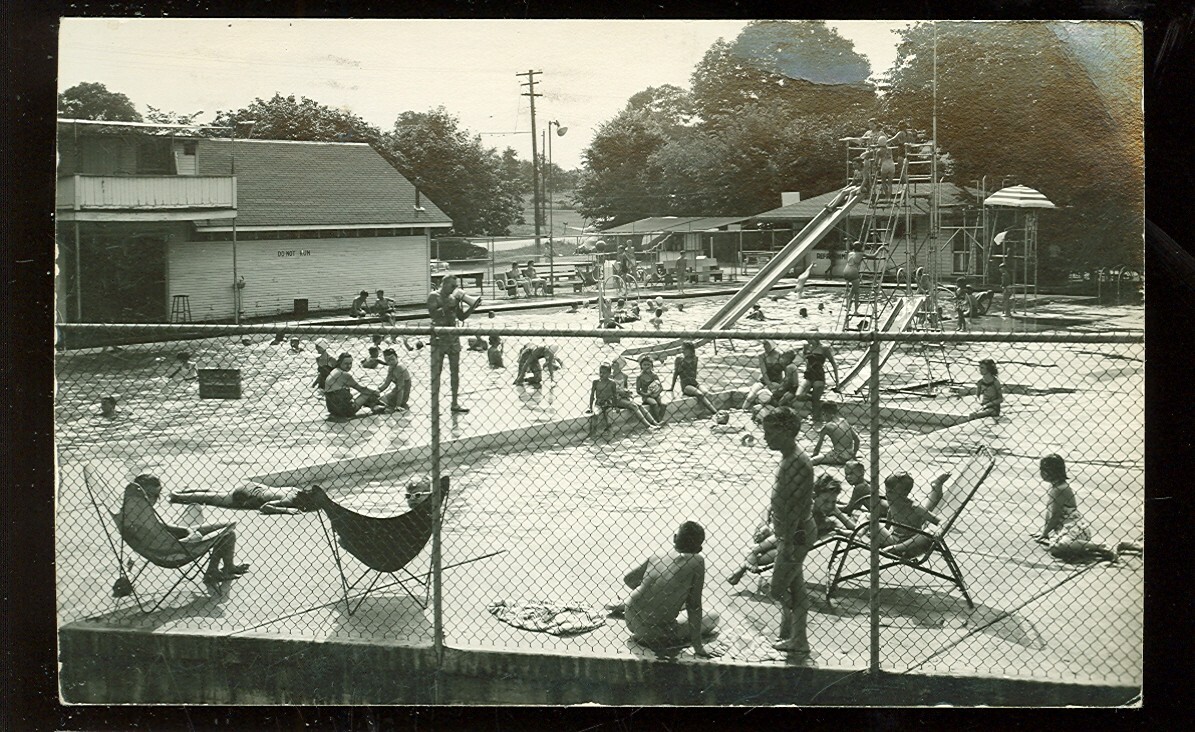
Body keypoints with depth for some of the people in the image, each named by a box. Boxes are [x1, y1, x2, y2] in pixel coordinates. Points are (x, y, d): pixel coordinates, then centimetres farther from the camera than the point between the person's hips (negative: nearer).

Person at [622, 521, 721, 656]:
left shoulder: (656, 558, 2)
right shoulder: (696, 561, -12)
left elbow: (628, 579, 16)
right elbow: (694, 605, -11)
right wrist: (698, 647, -6)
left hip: (632, 623, 6)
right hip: (657, 634, -5)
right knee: (713, 617, 10)